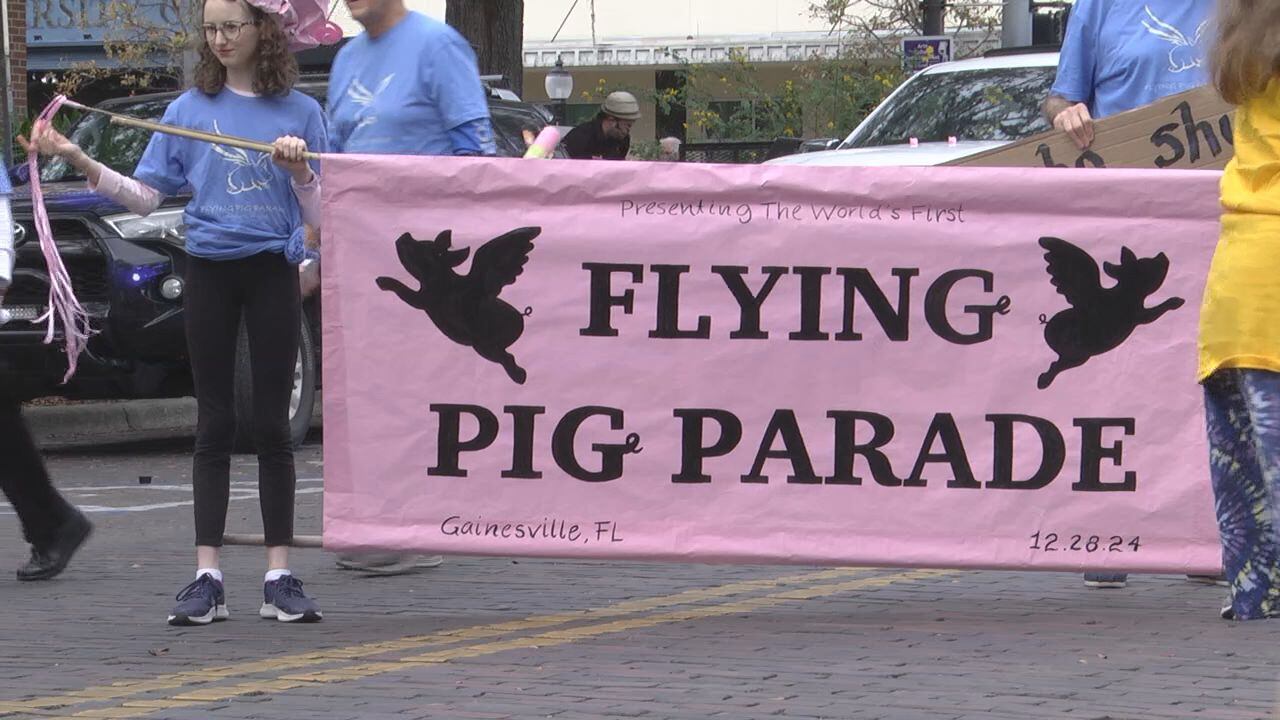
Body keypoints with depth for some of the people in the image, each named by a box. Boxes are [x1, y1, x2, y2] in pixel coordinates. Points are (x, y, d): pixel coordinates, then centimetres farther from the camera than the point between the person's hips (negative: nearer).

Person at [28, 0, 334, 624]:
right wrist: (78, 161, -7)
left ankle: (279, 578, 4)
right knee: (213, 424, 1)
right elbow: (145, 195, 4)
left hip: (272, 270, -1)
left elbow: (320, 214, 4)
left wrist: (299, 169, -15)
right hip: (209, 272, 1)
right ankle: (206, 579, 1)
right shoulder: (190, 109, 7)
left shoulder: (300, 112, 3)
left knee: (271, 423, 0)